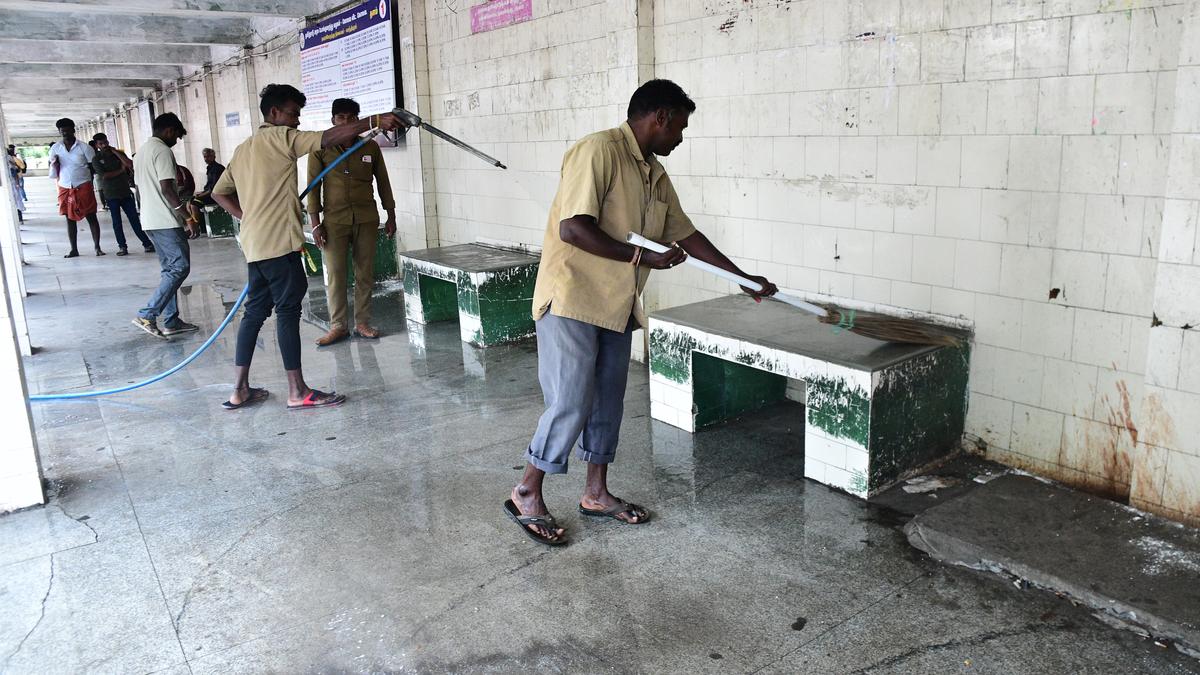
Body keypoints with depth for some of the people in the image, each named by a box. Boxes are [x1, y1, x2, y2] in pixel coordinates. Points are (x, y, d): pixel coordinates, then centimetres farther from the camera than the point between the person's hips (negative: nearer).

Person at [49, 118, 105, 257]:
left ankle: (97, 247, 5)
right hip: (65, 188, 3)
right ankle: (74, 250, 12)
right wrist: (54, 164, -11)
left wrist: (90, 185, -6)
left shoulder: (84, 147, -3)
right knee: (70, 218, 7)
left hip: (83, 187, -3)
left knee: (91, 217, -1)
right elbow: (53, 173, 10)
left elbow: (93, 167, 2)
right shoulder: (55, 149, 6)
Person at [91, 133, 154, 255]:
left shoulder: (118, 153, 10)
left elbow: (130, 164, -9)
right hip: (111, 195, -2)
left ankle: (147, 243, 2)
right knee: (117, 221, 2)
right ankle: (122, 246, 7)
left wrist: (115, 152, -5)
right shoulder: (96, 159, 1)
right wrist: (121, 170, -6)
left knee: (134, 219, 1)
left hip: (125, 192, 2)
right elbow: (104, 175, -12)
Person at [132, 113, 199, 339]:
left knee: (170, 268, 12)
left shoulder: (141, 151, 19)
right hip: (165, 221, -10)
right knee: (180, 266, -9)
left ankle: (171, 322, 12)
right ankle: (147, 315, -13)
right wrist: (182, 209, -12)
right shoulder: (162, 151, -12)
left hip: (149, 220, 10)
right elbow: (166, 187, -21)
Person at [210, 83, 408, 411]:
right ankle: (298, 392, 0)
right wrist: (375, 120, -24)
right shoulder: (280, 137, -7)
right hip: (278, 242, -9)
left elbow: (219, 191, 23)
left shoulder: (244, 148, 20)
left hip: (255, 244, 9)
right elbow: (329, 138, -20)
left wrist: (249, 216, 16)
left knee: (255, 310, 12)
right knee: (288, 310, -5)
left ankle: (240, 390, 15)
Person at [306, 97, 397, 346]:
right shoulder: (321, 149, -1)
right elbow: (313, 187, -1)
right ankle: (338, 326, 10)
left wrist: (391, 216, 11)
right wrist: (315, 223, -6)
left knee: (365, 274, 6)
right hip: (334, 221, -2)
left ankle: (362, 323, 17)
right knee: (335, 275, 0)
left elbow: (383, 182, 12)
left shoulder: (371, 147, 5)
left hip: (366, 220, 2)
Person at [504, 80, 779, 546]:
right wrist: (642, 256, -20)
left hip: (617, 306, 9)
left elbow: (685, 233, 20)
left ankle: (596, 493, 28)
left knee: (607, 401, 13)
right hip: (572, 300, -9)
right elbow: (572, 229, -24)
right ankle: (526, 495, 11)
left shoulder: (655, 174, 12)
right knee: (571, 403, -6)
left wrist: (743, 277, 21)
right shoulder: (599, 151, -16)